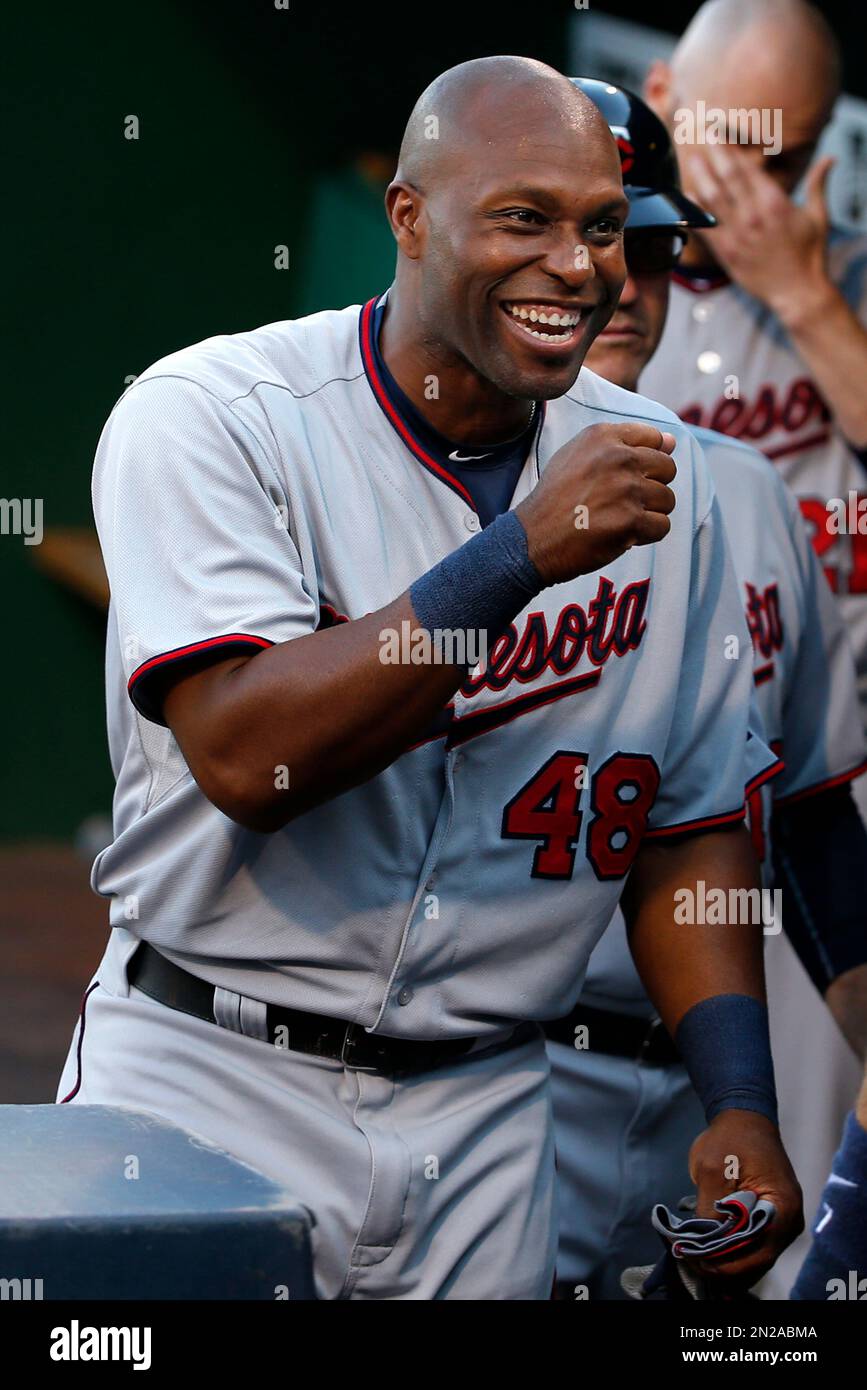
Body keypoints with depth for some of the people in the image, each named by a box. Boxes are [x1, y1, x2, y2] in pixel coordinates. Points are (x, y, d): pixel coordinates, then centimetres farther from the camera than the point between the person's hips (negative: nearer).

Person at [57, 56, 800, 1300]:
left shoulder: (653, 471, 5)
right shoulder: (210, 419, -10)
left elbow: (694, 823, 9)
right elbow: (244, 756, -23)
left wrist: (742, 1106, -2)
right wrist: (526, 553, -26)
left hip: (481, 1118, 4)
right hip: (206, 1075, -4)